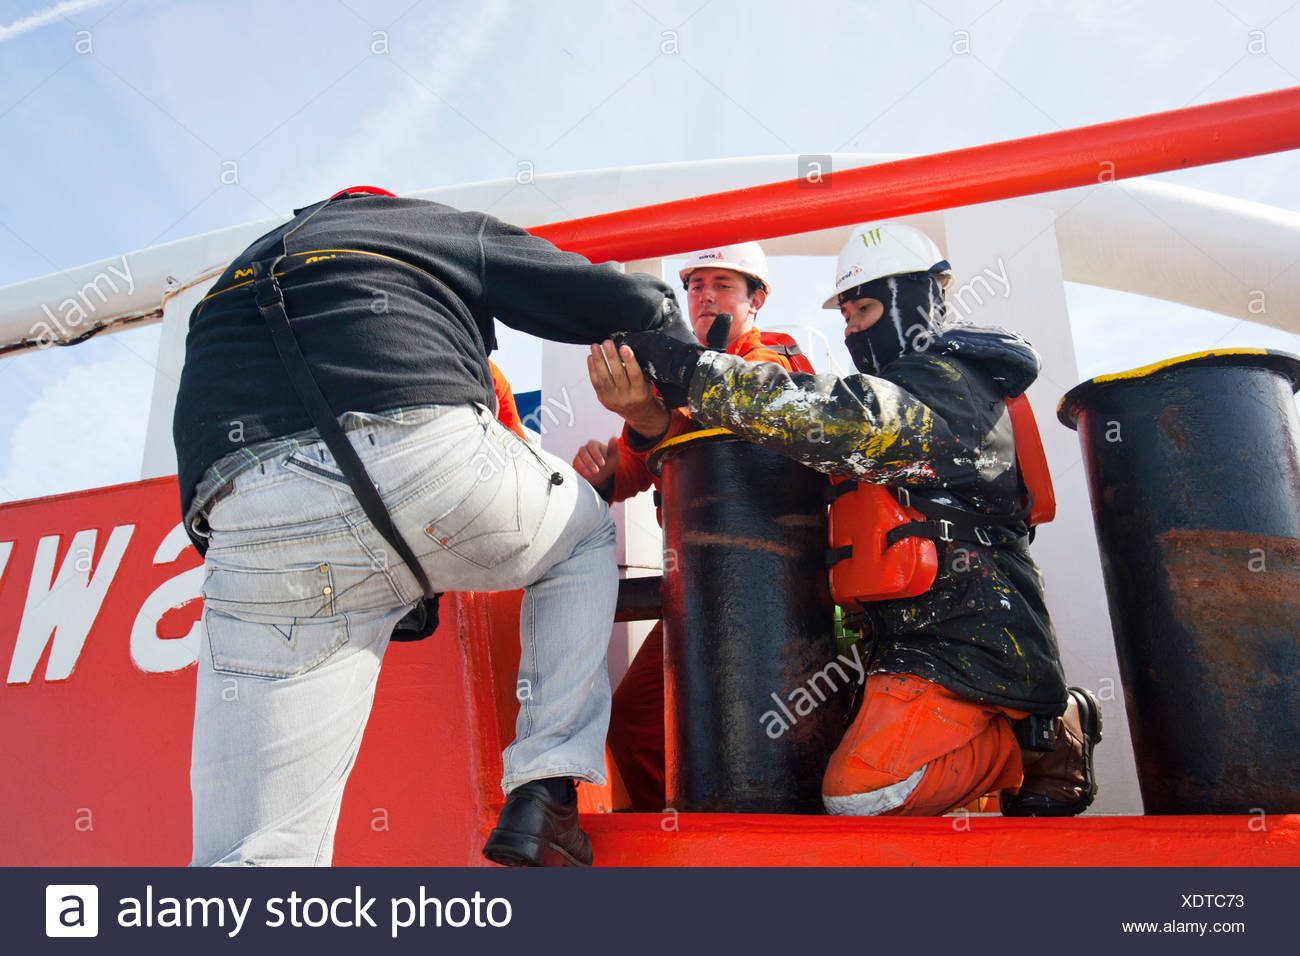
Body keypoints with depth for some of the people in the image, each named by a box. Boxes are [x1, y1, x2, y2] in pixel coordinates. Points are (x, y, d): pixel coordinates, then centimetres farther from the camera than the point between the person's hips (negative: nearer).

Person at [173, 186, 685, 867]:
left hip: (253, 524, 4)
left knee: (260, 850, 10)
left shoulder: (231, 279, 40)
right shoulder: (447, 228, 27)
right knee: (586, 534, 29)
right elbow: (640, 305, 21)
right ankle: (543, 792, 18)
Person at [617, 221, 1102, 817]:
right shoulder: (909, 386, 21)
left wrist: (688, 367, -30)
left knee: (859, 793, -24)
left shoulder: (942, 384, -12)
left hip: (970, 645, -10)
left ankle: (1047, 739, 2)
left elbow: (838, 422, -32)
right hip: (913, 639, 11)